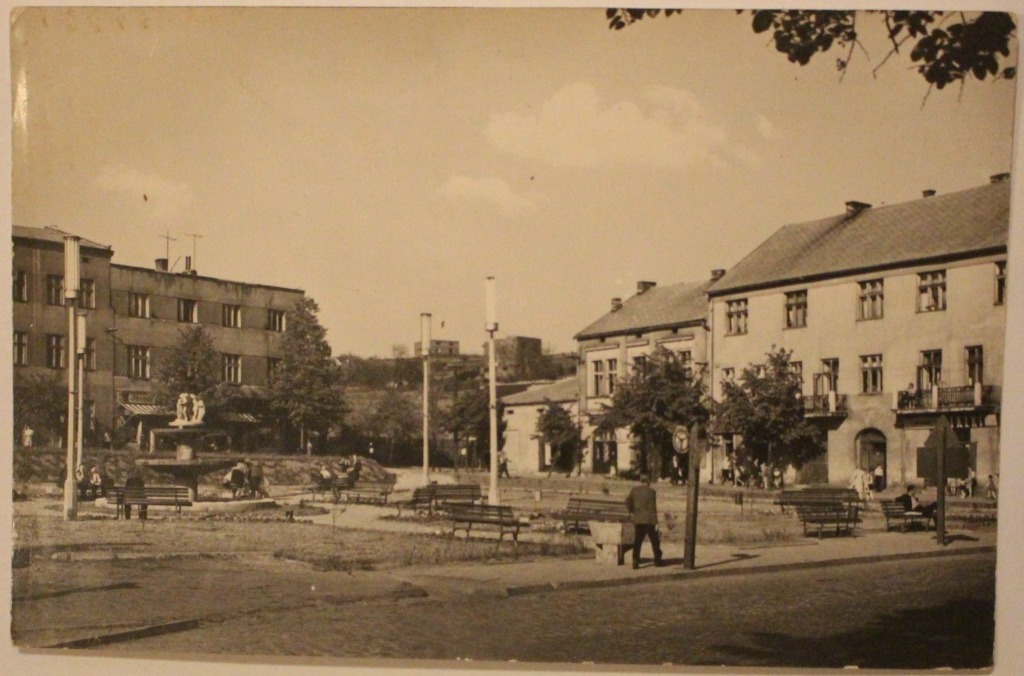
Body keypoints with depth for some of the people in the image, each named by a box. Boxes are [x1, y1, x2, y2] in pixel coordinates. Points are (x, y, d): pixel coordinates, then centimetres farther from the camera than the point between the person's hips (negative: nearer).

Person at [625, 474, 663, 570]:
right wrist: (656, 522, -8)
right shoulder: (651, 492, -8)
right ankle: (657, 560, 22)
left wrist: (631, 512, 9)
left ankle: (635, 562, -3)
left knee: (637, 541, 5)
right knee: (655, 540, 14)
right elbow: (653, 508, -10)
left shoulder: (634, 490, 3)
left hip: (637, 520, 3)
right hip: (649, 520, -3)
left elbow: (628, 501, -3)